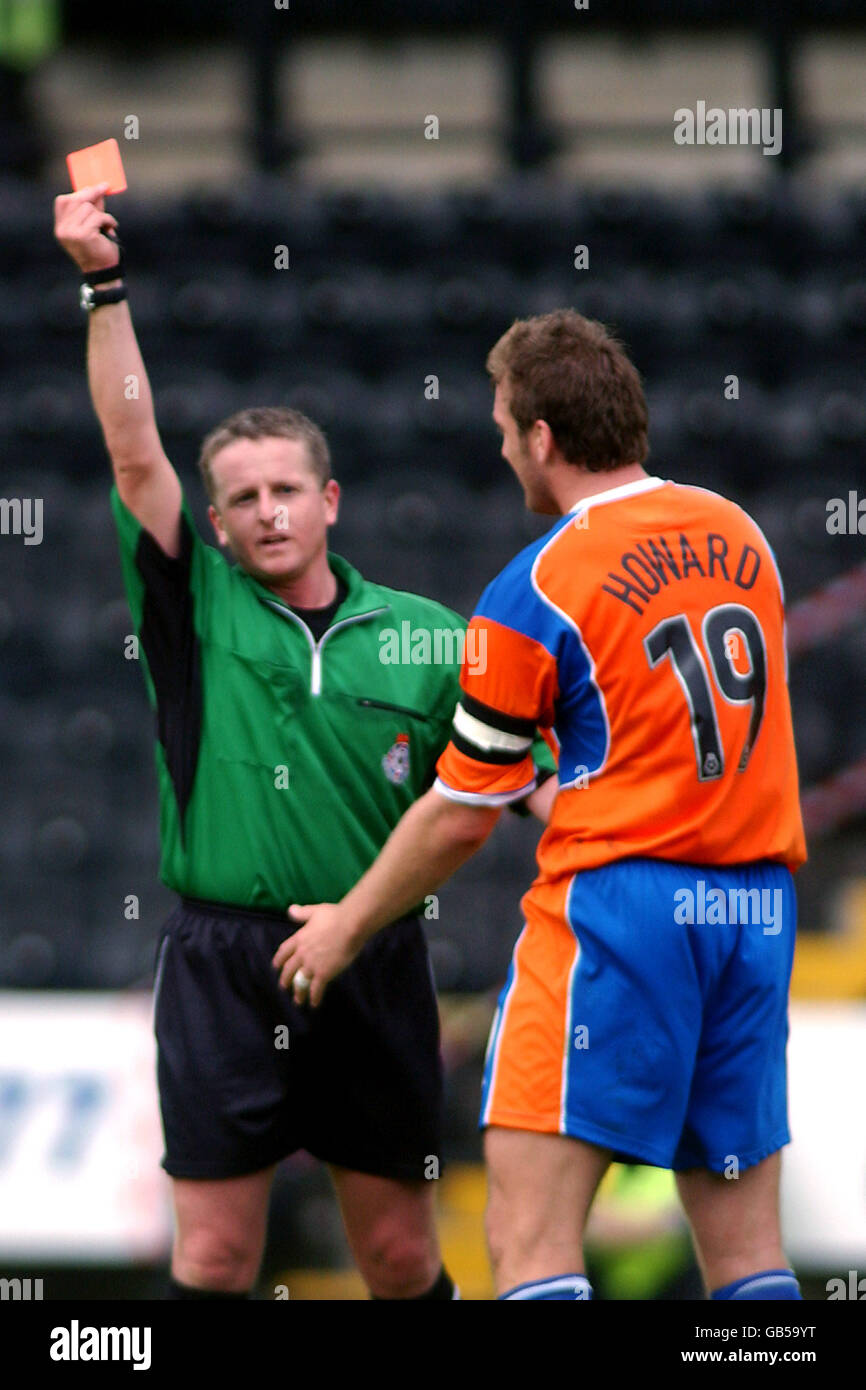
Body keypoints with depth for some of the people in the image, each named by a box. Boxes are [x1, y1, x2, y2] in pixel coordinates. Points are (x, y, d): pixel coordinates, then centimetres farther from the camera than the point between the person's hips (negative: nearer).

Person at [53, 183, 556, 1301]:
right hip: (223, 965, -1)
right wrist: (103, 285, -10)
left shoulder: (424, 637, 8)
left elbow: (528, 777, 8)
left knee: (401, 1256, 6)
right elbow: (134, 452, -2)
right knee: (214, 1253, -3)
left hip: (375, 968, 1)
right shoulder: (198, 609, 6)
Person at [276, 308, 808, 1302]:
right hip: (757, 904, 6)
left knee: (530, 1238, -8)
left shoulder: (534, 593, -6)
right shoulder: (739, 533, 9)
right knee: (745, 1249, 8)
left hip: (618, 900, -6)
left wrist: (348, 924, 15)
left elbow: (460, 817, 0)